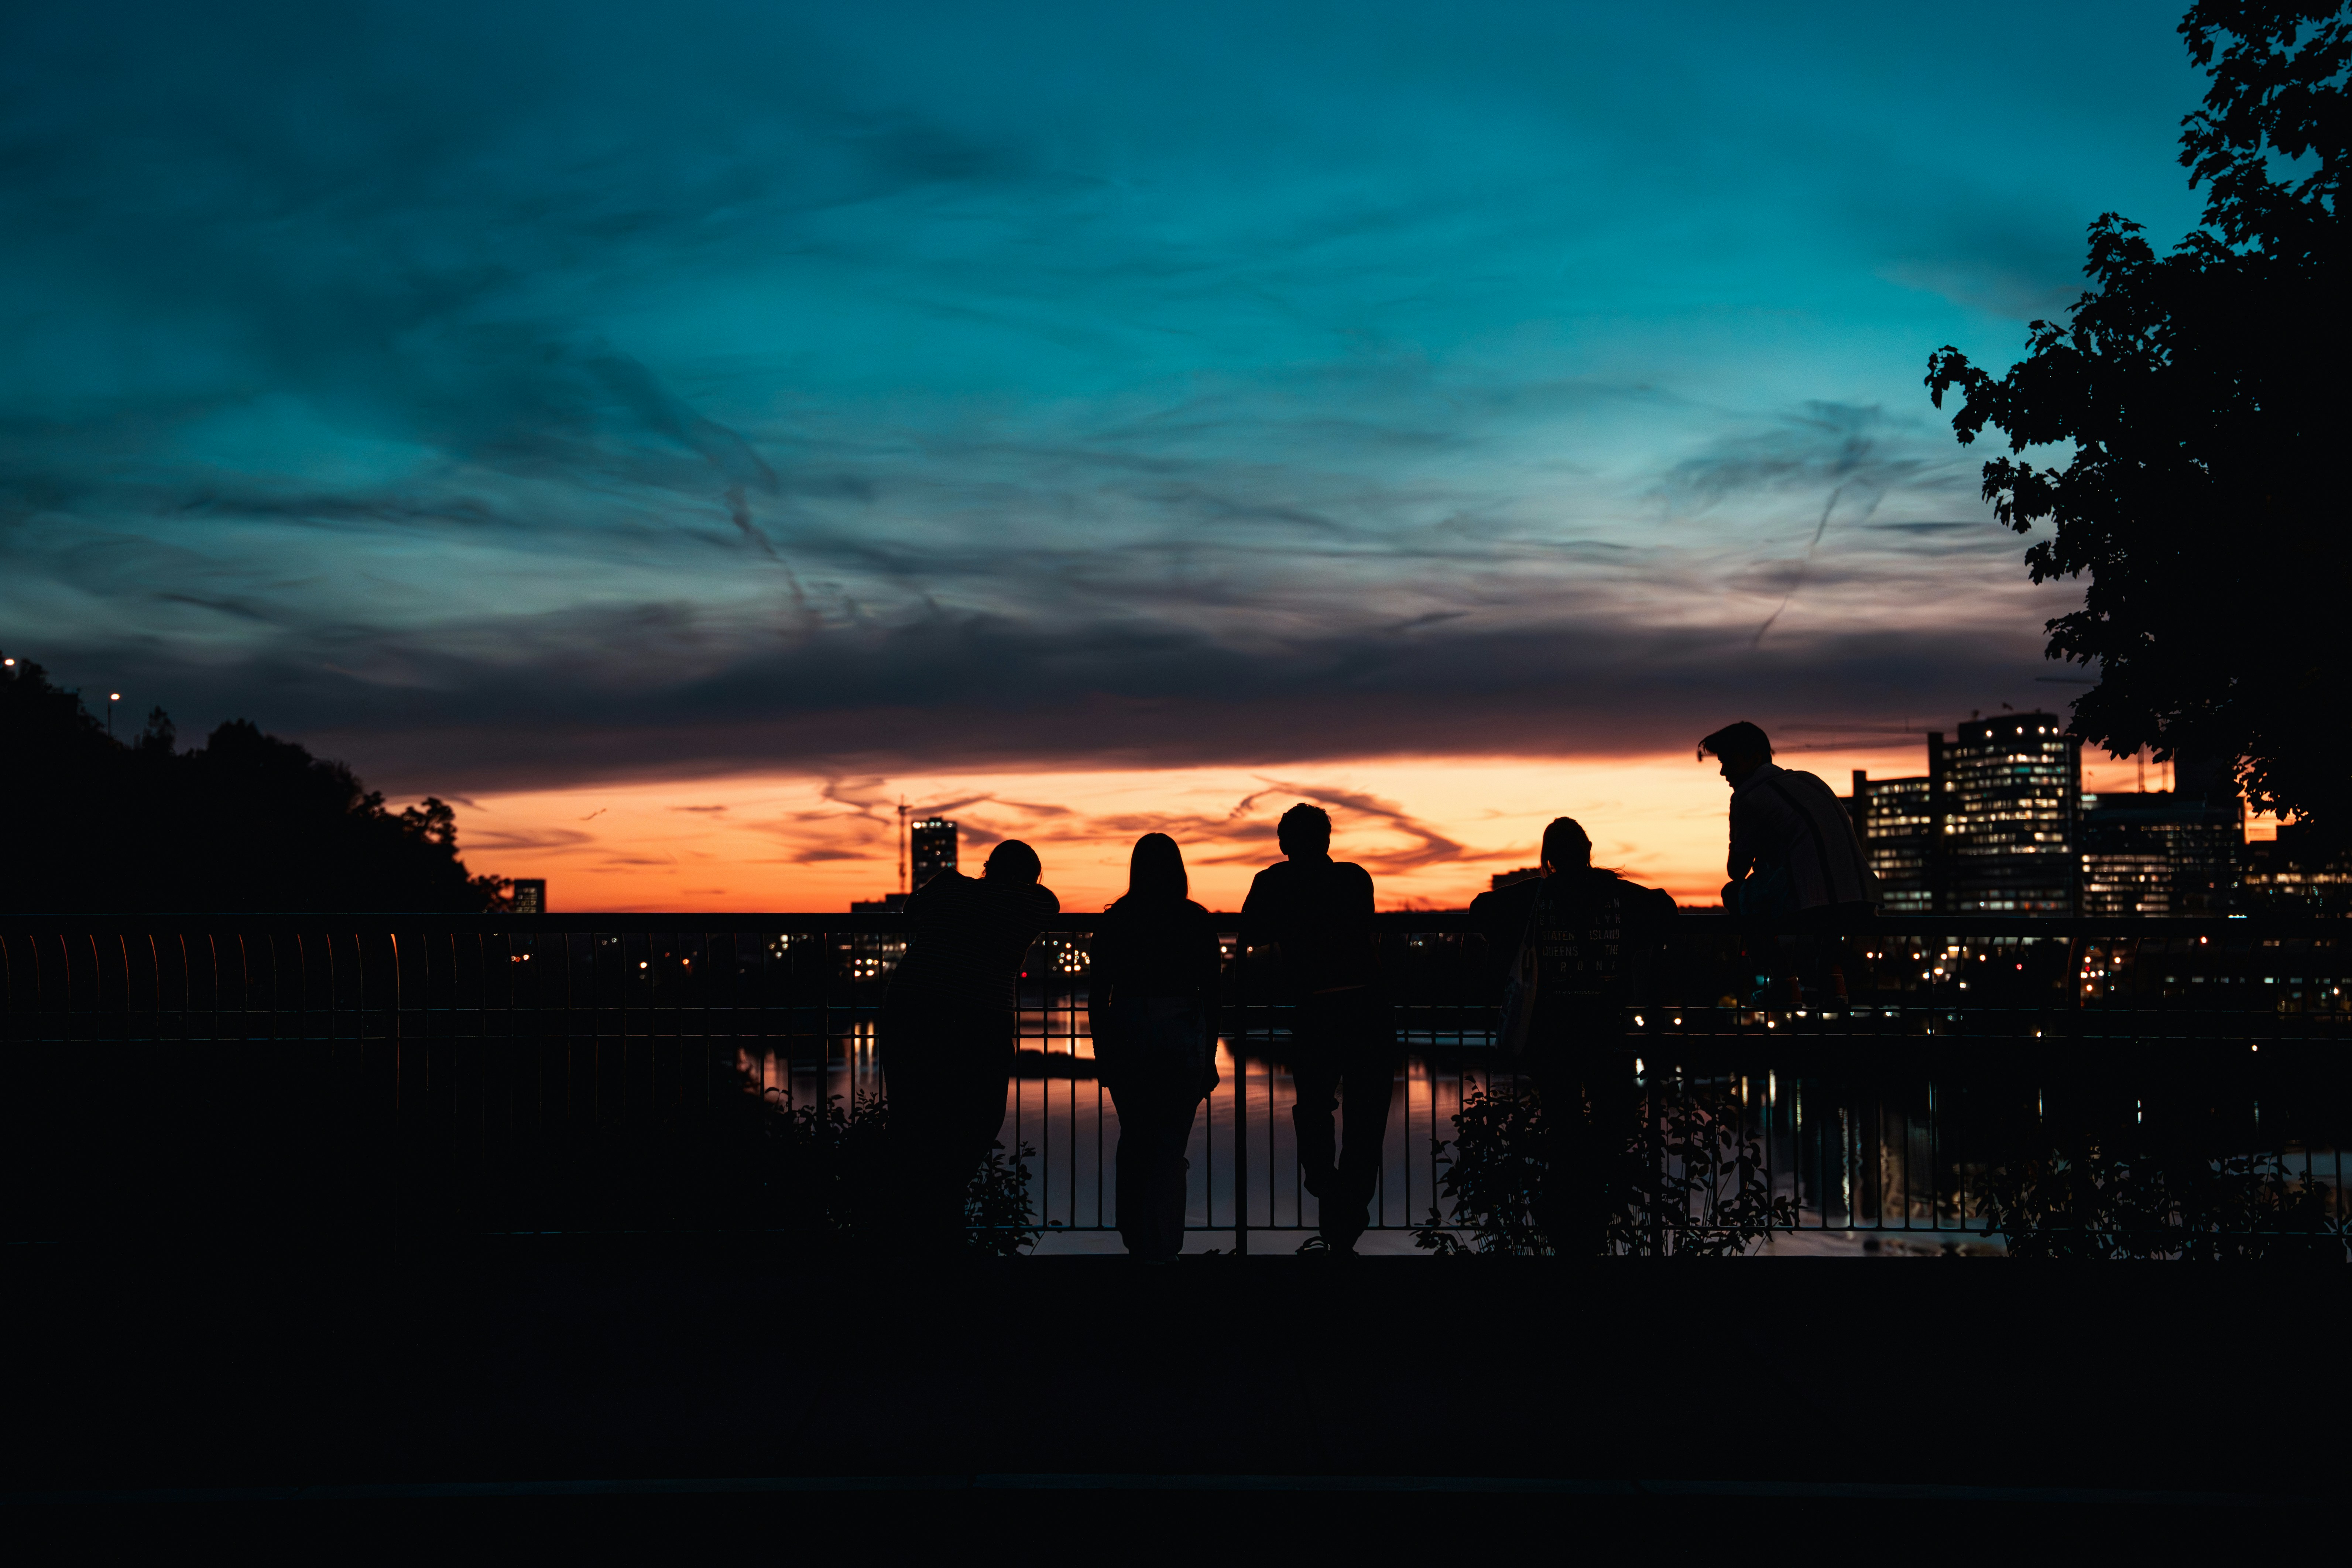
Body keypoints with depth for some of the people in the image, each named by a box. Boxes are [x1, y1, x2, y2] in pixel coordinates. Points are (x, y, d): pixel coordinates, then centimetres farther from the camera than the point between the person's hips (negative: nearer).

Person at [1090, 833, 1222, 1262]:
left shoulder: (1114, 922, 0)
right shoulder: (1197, 921, -1)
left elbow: (1097, 994, 2)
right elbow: (1210, 994, 0)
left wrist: (1102, 1053, 11)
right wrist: (1209, 1057, 7)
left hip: (1126, 1035, 1)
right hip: (1182, 1038, -1)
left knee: (1134, 1139, 17)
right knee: (1169, 1144, 6)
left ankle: (1134, 1234, 21)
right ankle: (1161, 1245, 5)